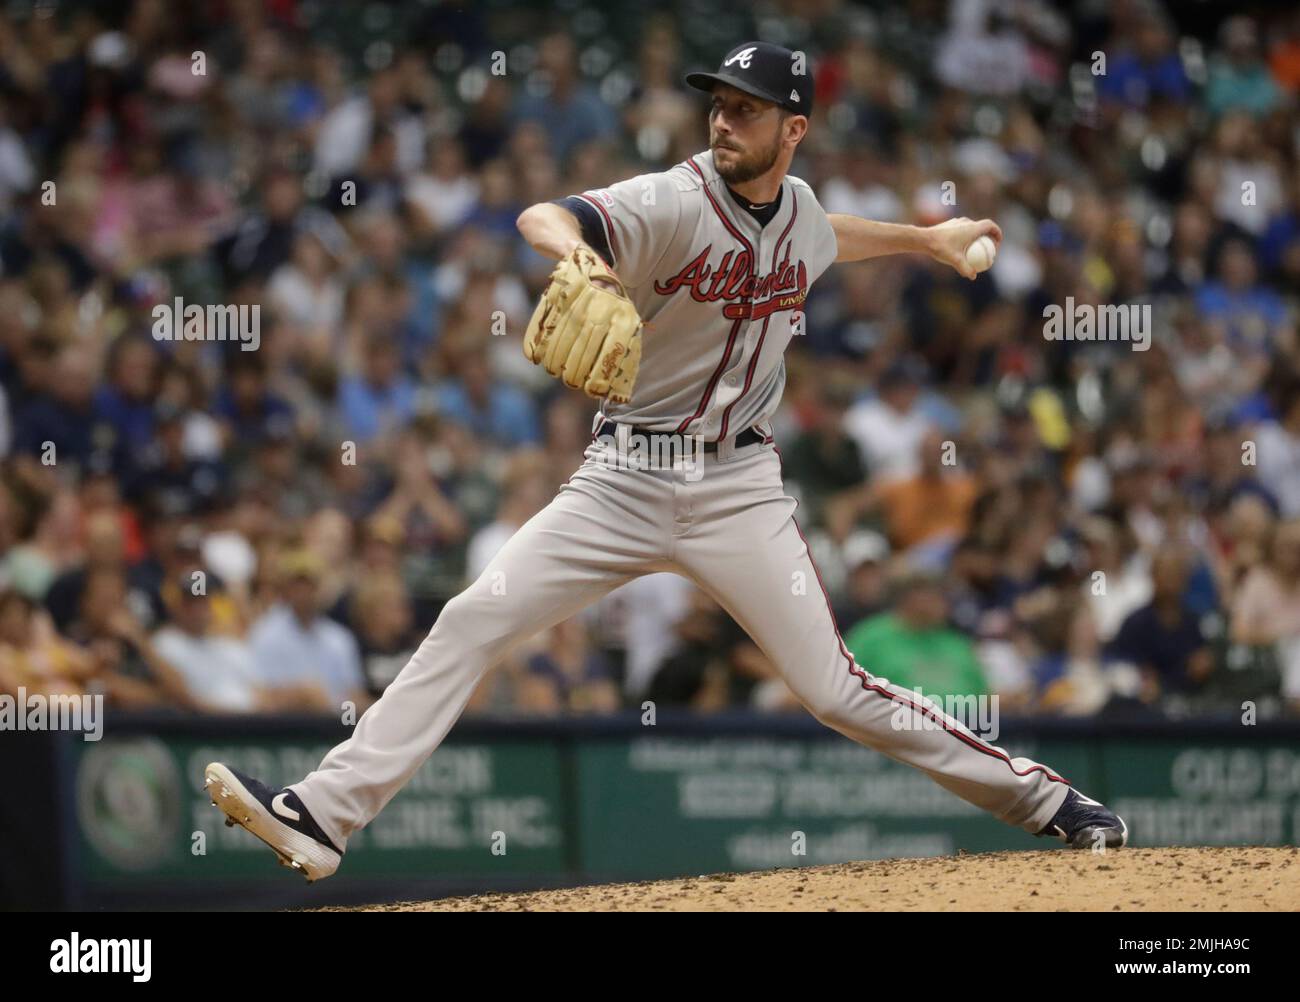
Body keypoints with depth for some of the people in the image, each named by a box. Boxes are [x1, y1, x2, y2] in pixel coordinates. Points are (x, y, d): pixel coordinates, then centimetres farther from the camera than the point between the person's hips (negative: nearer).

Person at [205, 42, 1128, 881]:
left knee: (836, 692, -4)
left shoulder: (798, 208, 4)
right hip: (626, 481, -2)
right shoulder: (675, 204, -13)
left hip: (739, 490, 2)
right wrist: (576, 250, -54)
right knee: (472, 623, -13)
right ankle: (323, 818, -14)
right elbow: (540, 216, -31)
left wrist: (928, 239, 40)